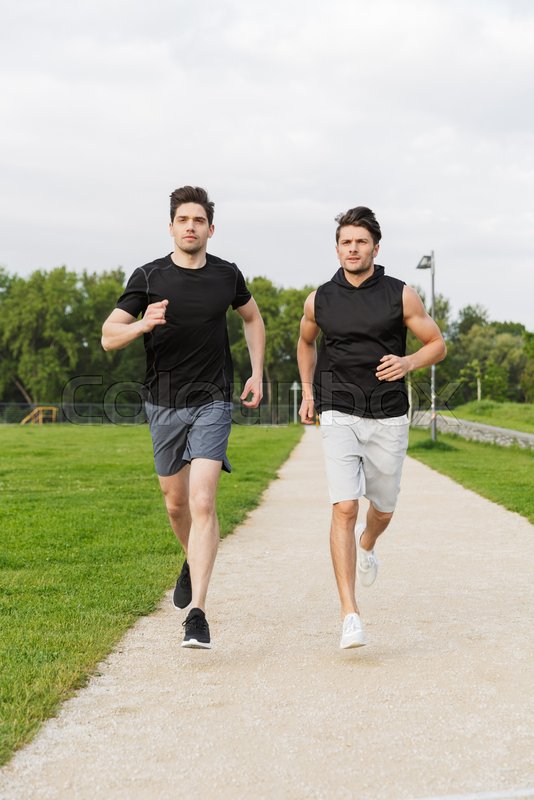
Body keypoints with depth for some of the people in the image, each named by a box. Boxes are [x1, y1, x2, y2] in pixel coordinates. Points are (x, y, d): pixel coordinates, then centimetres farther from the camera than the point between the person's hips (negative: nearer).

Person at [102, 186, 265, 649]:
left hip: (212, 402, -1)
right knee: (175, 502, 14)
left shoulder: (226, 276, 1)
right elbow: (108, 337, -7)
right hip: (163, 403, 2)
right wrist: (142, 324, -27)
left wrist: (257, 374, 12)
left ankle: (197, 614, -15)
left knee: (202, 502, -15)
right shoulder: (149, 277, -3)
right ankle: (192, 560, 46)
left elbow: (253, 319, 21)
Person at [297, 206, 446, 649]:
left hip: (388, 418, 1)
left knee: (383, 511, 14)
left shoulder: (401, 295, -2)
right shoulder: (320, 300, 2)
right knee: (344, 508, -15)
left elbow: (437, 344, 5)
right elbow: (306, 342, 23)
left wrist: (407, 363, -15)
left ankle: (367, 545, 52)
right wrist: (308, 392, 13)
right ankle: (350, 614, -15)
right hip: (339, 416, -1)